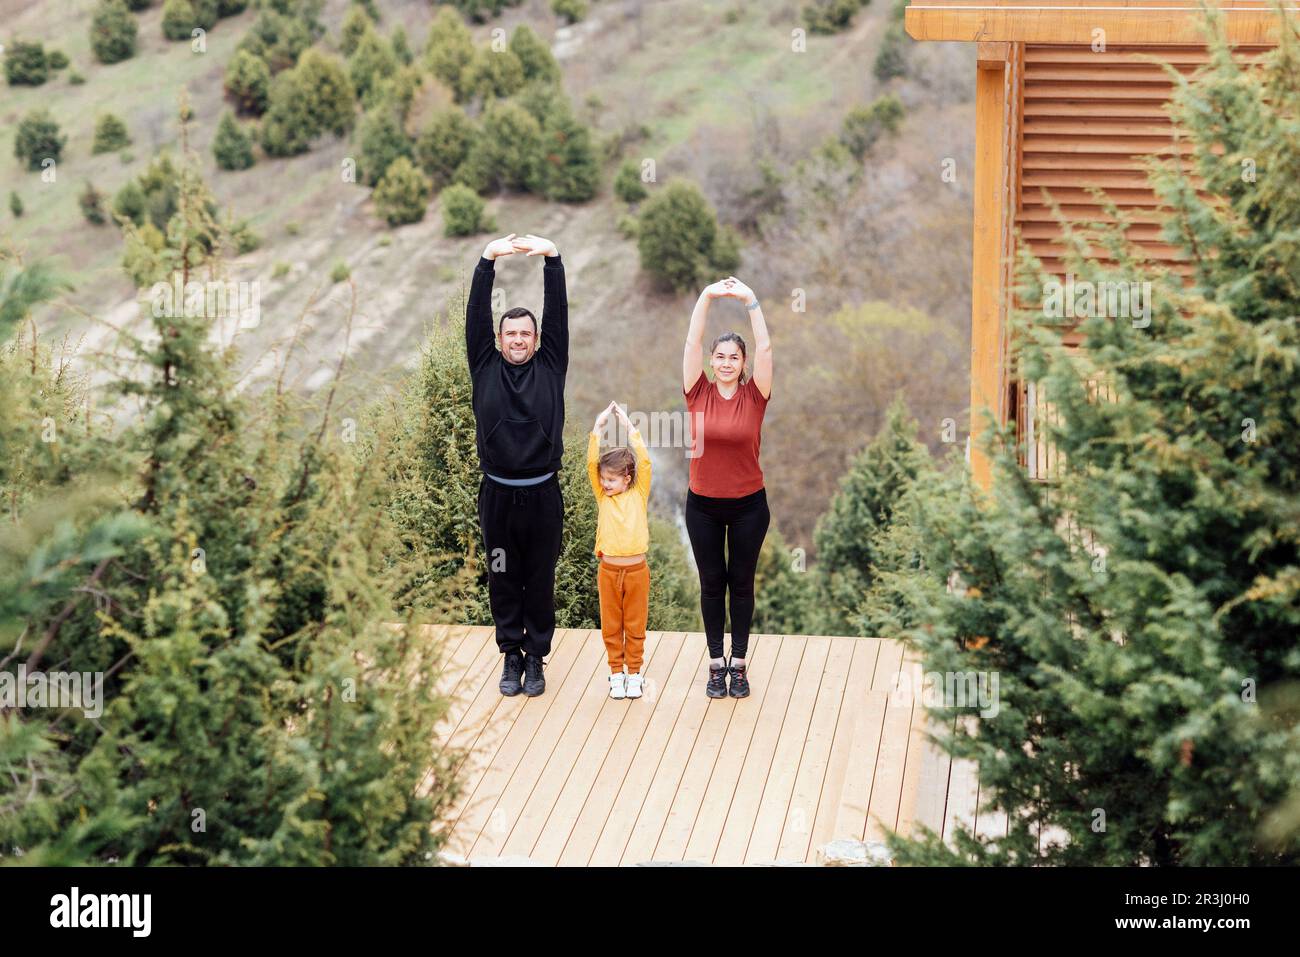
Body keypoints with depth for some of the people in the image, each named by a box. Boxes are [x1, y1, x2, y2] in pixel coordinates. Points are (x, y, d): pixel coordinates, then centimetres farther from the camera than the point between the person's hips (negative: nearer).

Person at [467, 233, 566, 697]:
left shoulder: (549, 366, 5)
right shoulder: (485, 367, 6)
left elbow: (558, 314, -3)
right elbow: (476, 315, -3)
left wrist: (553, 259, -14)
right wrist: (487, 262, -13)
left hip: (542, 494, -1)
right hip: (497, 494, 1)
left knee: (540, 581, 6)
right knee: (503, 581, 8)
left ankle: (536, 658, 16)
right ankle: (511, 656, 19)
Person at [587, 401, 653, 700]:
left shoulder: (639, 495, 0)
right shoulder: (603, 497, 3)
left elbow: (644, 462, -10)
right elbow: (592, 464, -6)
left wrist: (628, 426, -10)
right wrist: (598, 426, -11)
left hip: (636, 569, -1)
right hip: (609, 570, 2)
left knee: (635, 625, 8)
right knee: (611, 626, 8)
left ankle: (634, 672, 19)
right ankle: (616, 672, 20)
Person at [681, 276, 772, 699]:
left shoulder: (754, 396, -6)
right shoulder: (699, 394, -5)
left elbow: (765, 348, -14)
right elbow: (692, 343, -11)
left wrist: (750, 300, -18)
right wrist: (707, 297, -19)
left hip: (748, 505, 0)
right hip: (703, 505, 0)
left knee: (741, 583, 9)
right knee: (711, 584, 9)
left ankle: (738, 664, 19)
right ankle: (716, 663, 19)